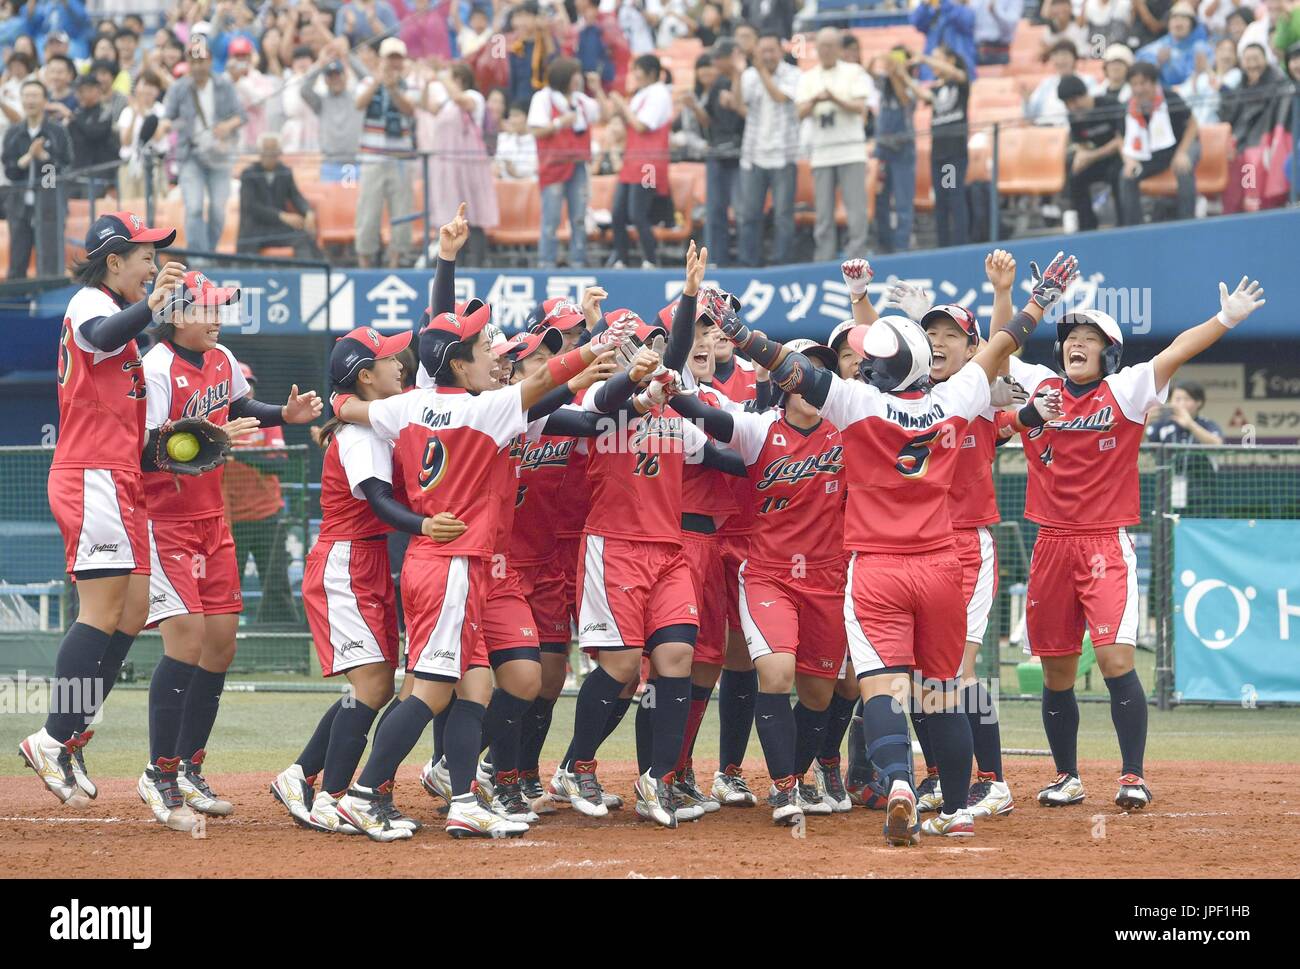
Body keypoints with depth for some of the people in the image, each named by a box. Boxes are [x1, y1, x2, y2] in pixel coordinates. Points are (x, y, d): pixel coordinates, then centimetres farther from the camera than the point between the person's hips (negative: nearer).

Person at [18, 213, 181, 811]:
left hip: (120, 481, 10)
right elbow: (103, 335, -33)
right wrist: (151, 304, -47)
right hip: (92, 477, -10)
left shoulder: (111, 310, 24)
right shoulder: (90, 303, -6)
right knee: (103, 613, -14)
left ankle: (69, 738, 10)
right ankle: (55, 740, -14)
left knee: (132, 613, 7)